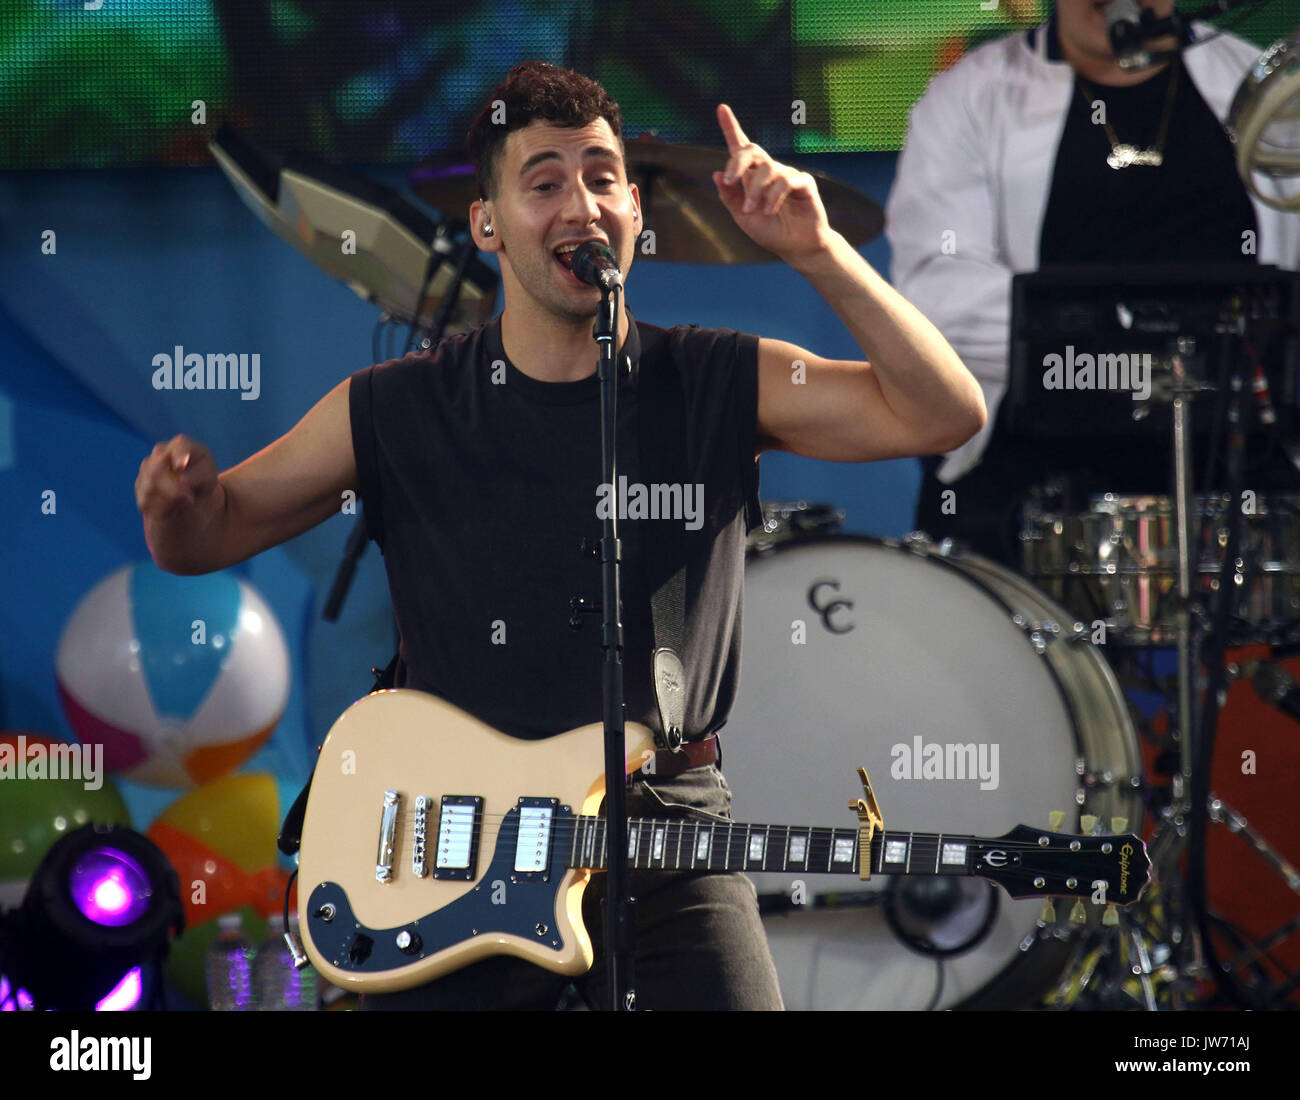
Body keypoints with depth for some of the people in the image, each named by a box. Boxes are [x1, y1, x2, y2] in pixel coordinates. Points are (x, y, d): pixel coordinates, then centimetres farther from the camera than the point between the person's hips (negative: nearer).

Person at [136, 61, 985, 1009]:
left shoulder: (723, 385, 1)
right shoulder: (397, 413, 1)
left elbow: (946, 413, -7)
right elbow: (209, 537, 9)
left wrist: (817, 251, -17)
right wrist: (177, 503, -16)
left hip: (670, 826, 0)